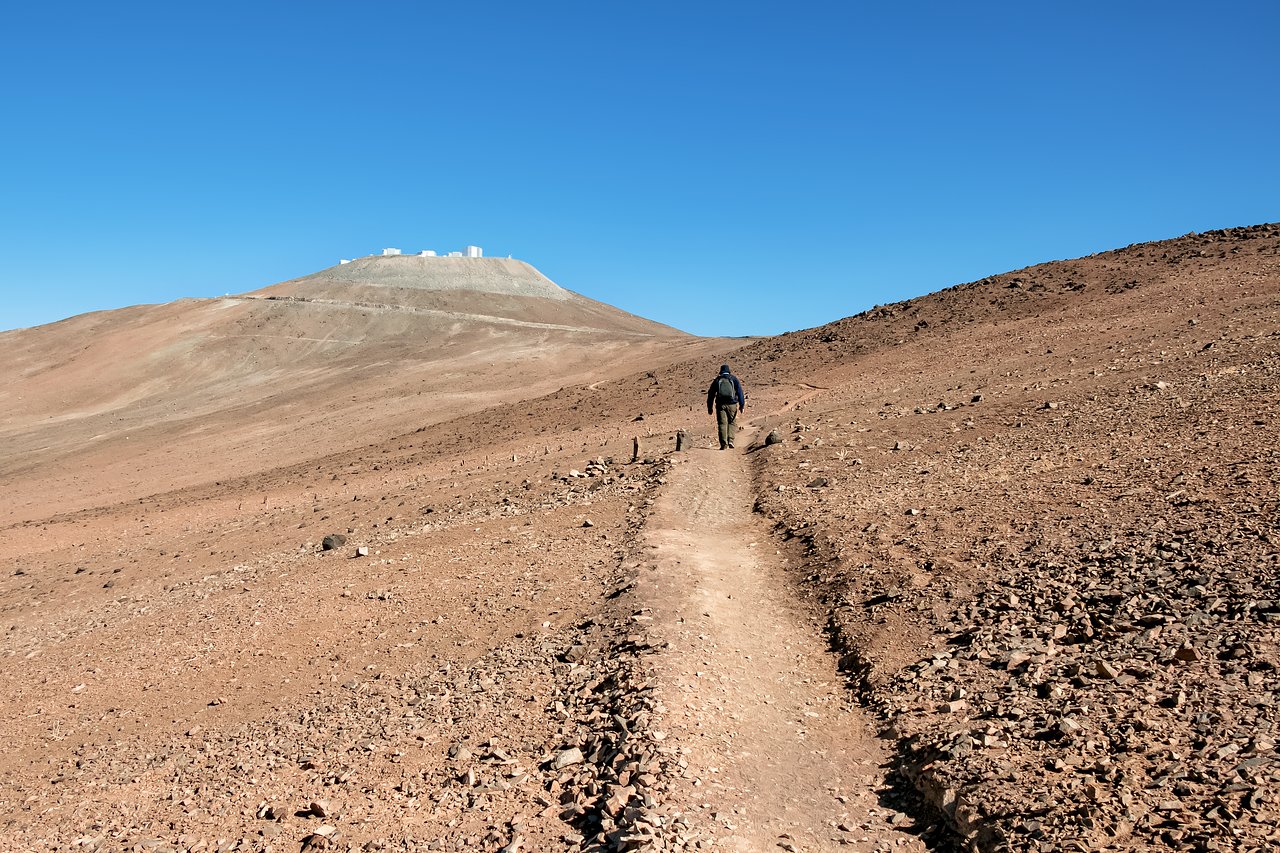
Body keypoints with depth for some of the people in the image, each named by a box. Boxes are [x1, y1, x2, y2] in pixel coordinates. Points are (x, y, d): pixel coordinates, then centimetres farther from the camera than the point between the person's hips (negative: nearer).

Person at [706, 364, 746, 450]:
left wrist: (710, 407, 16)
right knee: (732, 423, 12)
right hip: (732, 404, 0)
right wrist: (742, 404, 0)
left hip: (720, 404, 0)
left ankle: (723, 443, -8)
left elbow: (711, 394, 11)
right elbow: (740, 392, 0)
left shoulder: (717, 380, 10)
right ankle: (730, 440, -3)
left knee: (722, 424, 0)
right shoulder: (734, 379, 7)